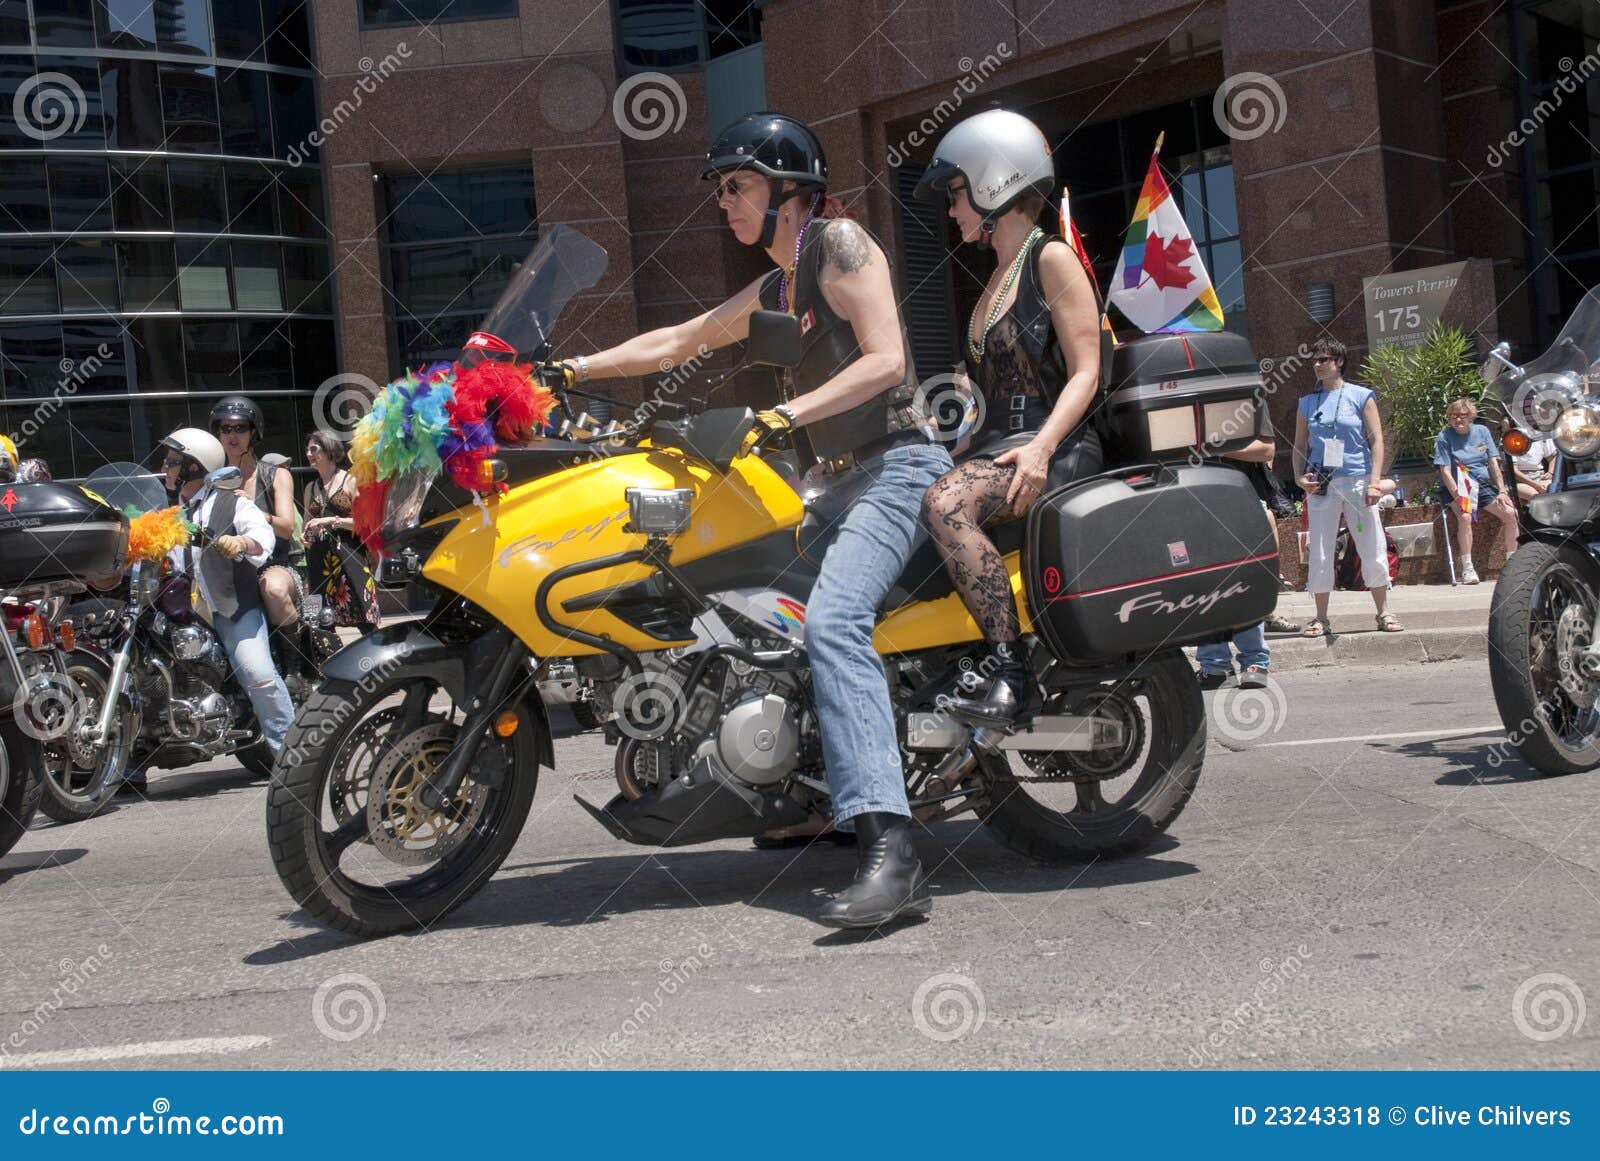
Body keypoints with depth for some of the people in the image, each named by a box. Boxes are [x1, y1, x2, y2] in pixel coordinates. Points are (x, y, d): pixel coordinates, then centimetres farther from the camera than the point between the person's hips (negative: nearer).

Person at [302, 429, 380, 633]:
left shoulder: (351, 481, 2)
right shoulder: (310, 488, 18)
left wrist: (333, 521, -14)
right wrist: (306, 537, 5)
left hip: (348, 556, -5)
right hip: (319, 560, 5)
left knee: (365, 620, -11)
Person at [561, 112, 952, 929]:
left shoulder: (838, 241, -4)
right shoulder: (773, 291, 22)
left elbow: (886, 359, -16)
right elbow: (676, 341, 26)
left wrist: (787, 413, -25)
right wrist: (572, 370, 19)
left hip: (898, 468, -10)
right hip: (840, 484, 10)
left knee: (832, 618, -31)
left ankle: (890, 851, -43)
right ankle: (826, 795, 17)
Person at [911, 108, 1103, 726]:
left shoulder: (1052, 257, -3)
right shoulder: (998, 279, 24)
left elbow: (1085, 373, -13)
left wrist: (1041, 448, -27)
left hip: (1061, 444, -9)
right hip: (997, 440, 9)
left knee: (946, 503, -35)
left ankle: (1010, 673, -37)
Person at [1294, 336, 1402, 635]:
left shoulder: (1361, 396, 5)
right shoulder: (1307, 403, 12)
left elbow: (1376, 440, 0)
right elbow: (1300, 445, 16)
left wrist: (1374, 481, -10)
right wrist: (1301, 477, -2)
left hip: (1357, 480, -2)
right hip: (1320, 484, 2)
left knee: (1372, 549, 0)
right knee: (1318, 554, 0)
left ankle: (1384, 613, 12)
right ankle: (1321, 618, 7)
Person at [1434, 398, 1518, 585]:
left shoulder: (1482, 431, 8)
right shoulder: (1444, 437, -4)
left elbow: (1494, 463, 8)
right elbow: (1445, 472, -9)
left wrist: (1502, 492, -1)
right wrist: (1458, 497, -21)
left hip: (1484, 485, 4)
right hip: (1458, 488, -4)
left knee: (1510, 513, -16)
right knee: (1465, 517, -32)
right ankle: (1467, 569, -28)